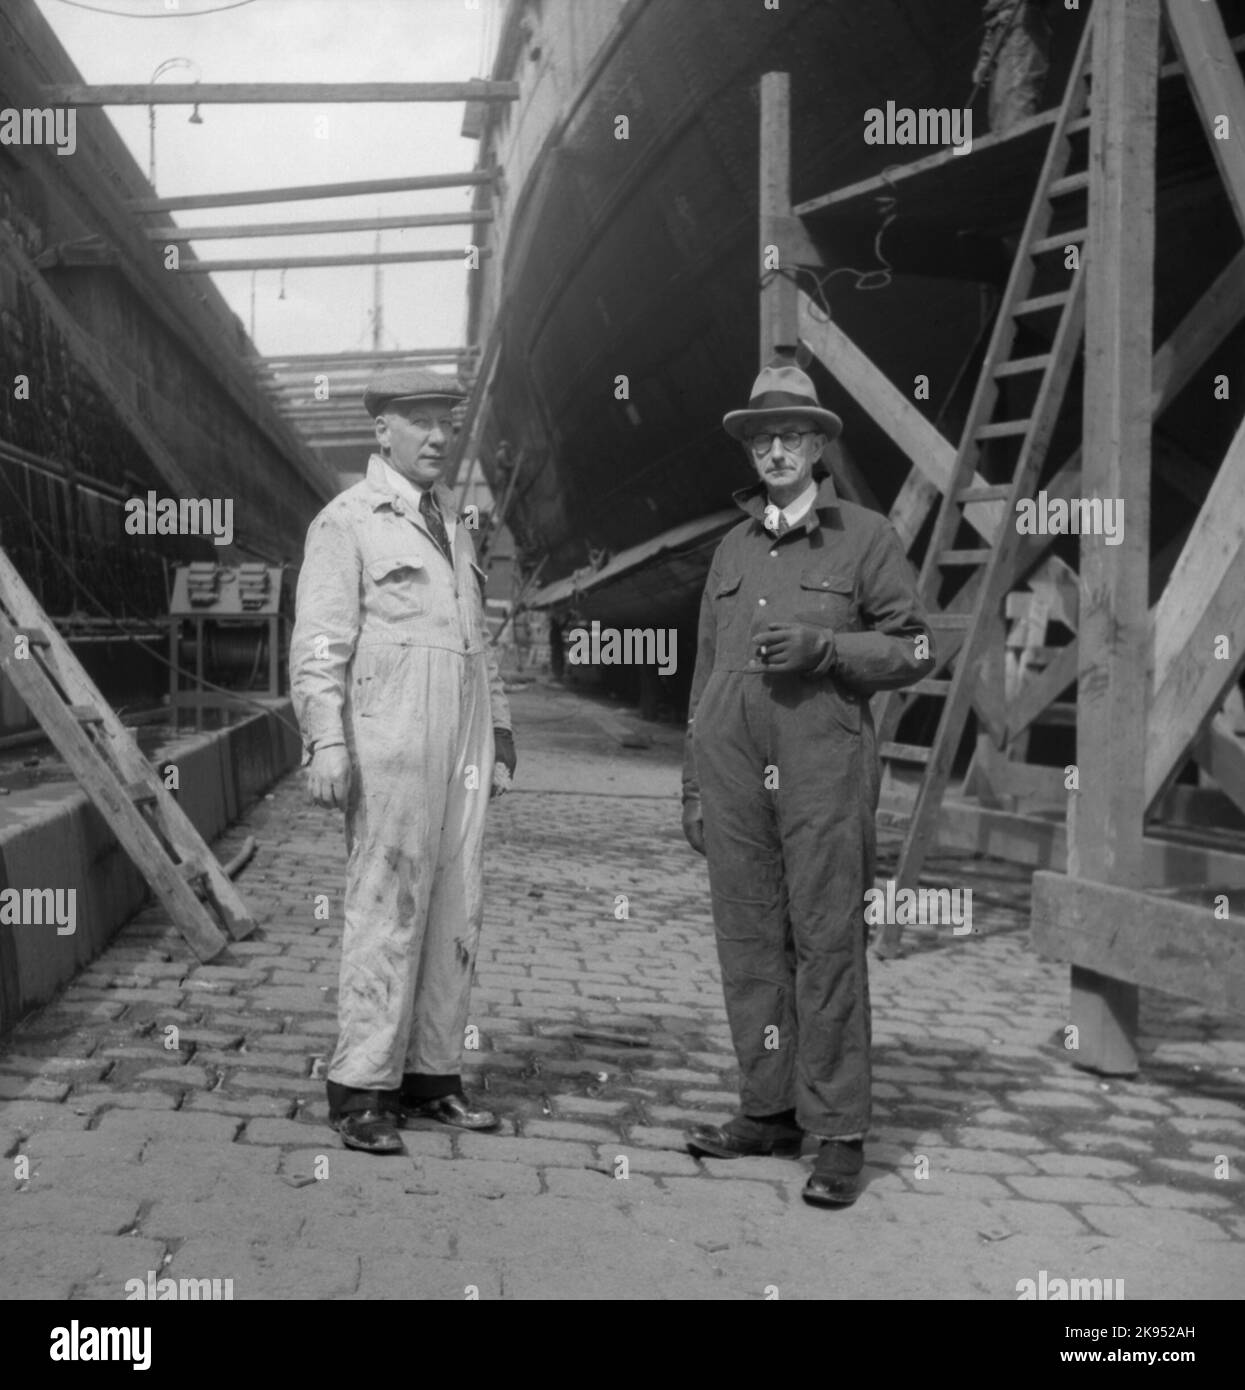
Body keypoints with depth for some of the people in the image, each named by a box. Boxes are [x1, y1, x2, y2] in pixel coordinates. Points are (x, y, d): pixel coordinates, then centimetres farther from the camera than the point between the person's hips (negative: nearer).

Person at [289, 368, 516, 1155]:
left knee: (457, 911, 5)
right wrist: (326, 741, -16)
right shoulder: (347, 520, 0)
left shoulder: (455, 525, 20)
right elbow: (319, 641, -7)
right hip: (390, 742, -7)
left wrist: (499, 730, 19)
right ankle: (362, 1088, 1)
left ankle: (432, 1075, 14)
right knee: (388, 907, -7)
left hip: (463, 743, 7)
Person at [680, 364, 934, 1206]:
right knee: (750, 940, 5)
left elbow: (916, 650, 3)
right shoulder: (734, 549, 18)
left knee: (828, 942, -6)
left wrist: (823, 646, -12)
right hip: (733, 764, 5)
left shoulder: (866, 538, 6)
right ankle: (770, 1110, 15)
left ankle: (840, 1134, -1)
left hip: (824, 764, -4)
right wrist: (693, 783, 16)